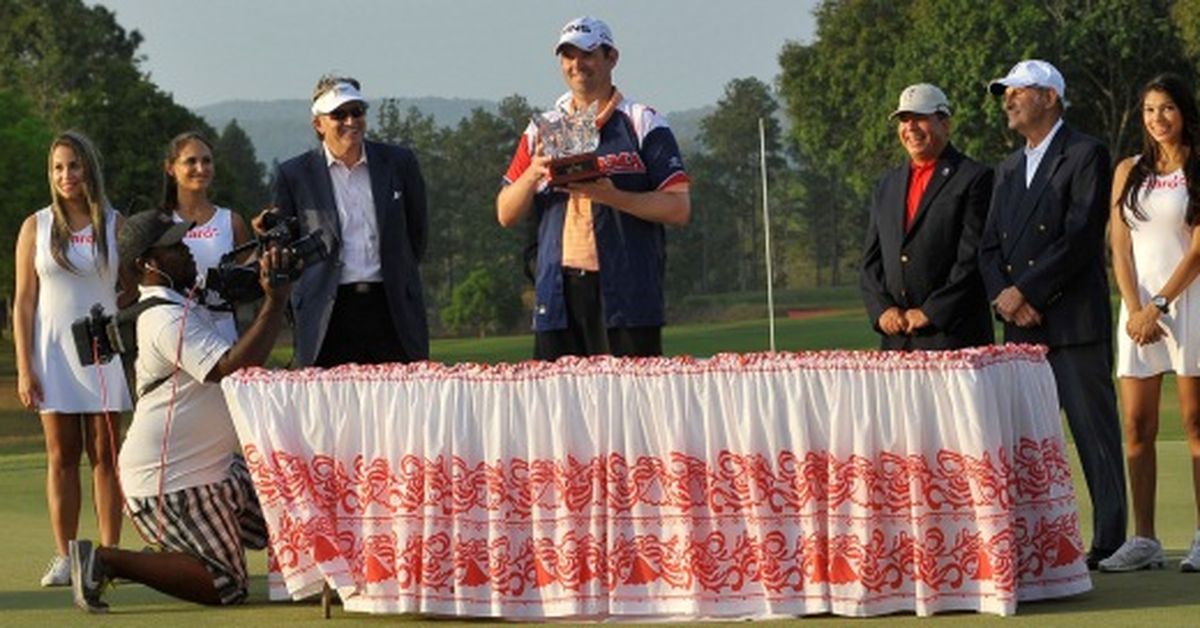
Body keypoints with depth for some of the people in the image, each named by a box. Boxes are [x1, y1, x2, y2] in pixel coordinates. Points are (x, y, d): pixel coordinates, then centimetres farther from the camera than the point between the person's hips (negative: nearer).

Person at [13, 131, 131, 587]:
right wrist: (24, 369, -3)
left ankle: (109, 554, 1)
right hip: (53, 353, 0)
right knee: (62, 456, 0)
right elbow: (24, 301, 4)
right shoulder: (36, 227, 4)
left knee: (105, 454, -1)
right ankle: (64, 557, 2)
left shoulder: (114, 225, 4)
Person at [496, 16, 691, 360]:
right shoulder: (541, 130, 16)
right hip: (558, 291, 4)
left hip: (627, 291, -3)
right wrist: (533, 174, -6)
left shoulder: (642, 124, 4)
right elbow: (506, 214, 13)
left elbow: (678, 208, -4)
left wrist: (612, 196, -17)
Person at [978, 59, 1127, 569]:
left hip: (1075, 324, -7)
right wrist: (1004, 298, -4)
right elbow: (990, 247, 15)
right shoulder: (1009, 170, 21)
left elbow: (1081, 237, -13)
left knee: (1095, 436, -4)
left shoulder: (1086, 156, -3)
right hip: (1022, 327, 7)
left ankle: (1109, 541, -2)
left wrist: (1023, 292, -13)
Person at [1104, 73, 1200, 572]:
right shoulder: (1130, 172, 13)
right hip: (1138, 306, 4)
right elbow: (1120, 249, 8)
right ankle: (1143, 541, 1)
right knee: (1137, 426, 0)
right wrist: (1135, 309, -5)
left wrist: (1159, 306, -12)